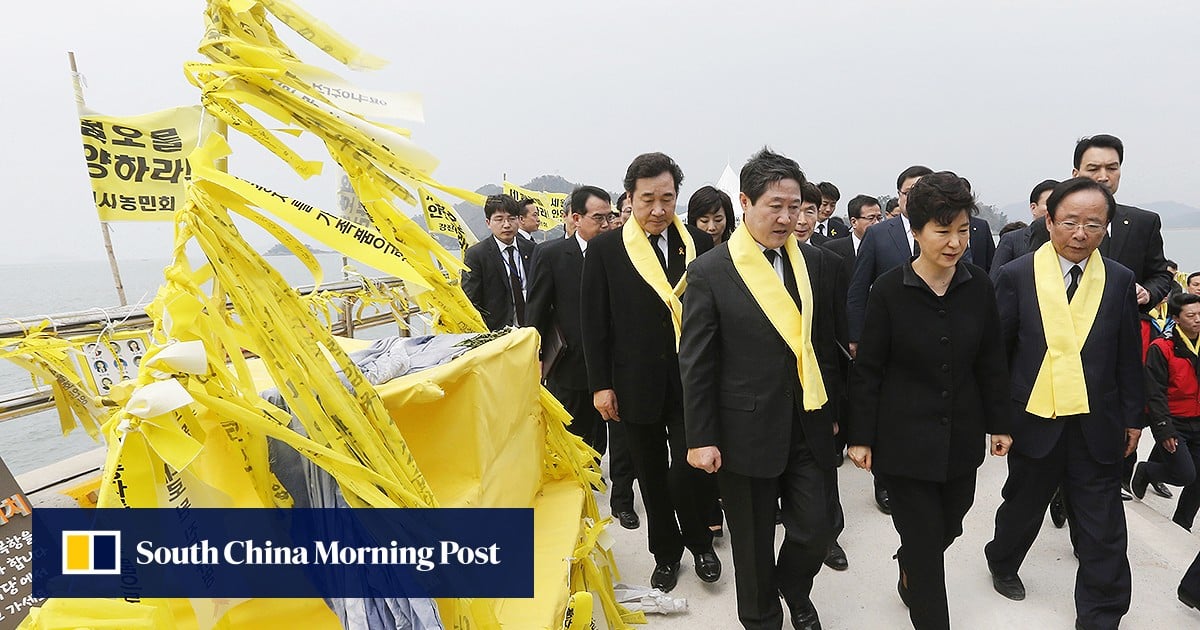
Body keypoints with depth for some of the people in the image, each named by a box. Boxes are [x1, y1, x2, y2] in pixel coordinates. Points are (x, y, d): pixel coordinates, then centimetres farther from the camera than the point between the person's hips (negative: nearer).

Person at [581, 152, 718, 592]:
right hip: (637, 385, 0)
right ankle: (666, 553, 34)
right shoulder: (605, 249, -3)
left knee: (688, 471, -1)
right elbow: (594, 323, -2)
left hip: (691, 382, 0)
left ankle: (700, 542, 29)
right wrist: (600, 384, -5)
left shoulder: (700, 243, 0)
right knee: (652, 476, 13)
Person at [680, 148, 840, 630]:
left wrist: (832, 409, 11)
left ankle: (794, 589, 42)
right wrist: (701, 438, -10)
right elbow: (695, 363, -9)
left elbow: (824, 342, 10)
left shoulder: (812, 262, 3)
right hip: (747, 432, -3)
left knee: (816, 529, 9)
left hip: (809, 427, 4)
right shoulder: (710, 272, -11)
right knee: (754, 544, 12)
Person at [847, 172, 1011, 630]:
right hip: (905, 438, -4)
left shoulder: (979, 287, -3)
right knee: (924, 539, 4)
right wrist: (861, 437, -7)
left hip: (961, 437, 4)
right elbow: (868, 369, -8)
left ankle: (910, 576, 47)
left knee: (948, 527, 16)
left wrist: (999, 423, 8)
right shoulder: (889, 290, -13)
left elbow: (991, 362, 6)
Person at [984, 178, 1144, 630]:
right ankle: (1002, 563, 44)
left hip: (1097, 424, 1)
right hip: (1035, 419, -1)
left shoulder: (1119, 281, 1)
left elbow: (1128, 356, 6)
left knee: (1103, 532, 6)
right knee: (1023, 505, 18)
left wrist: (1132, 417, 8)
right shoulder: (1017, 276, -6)